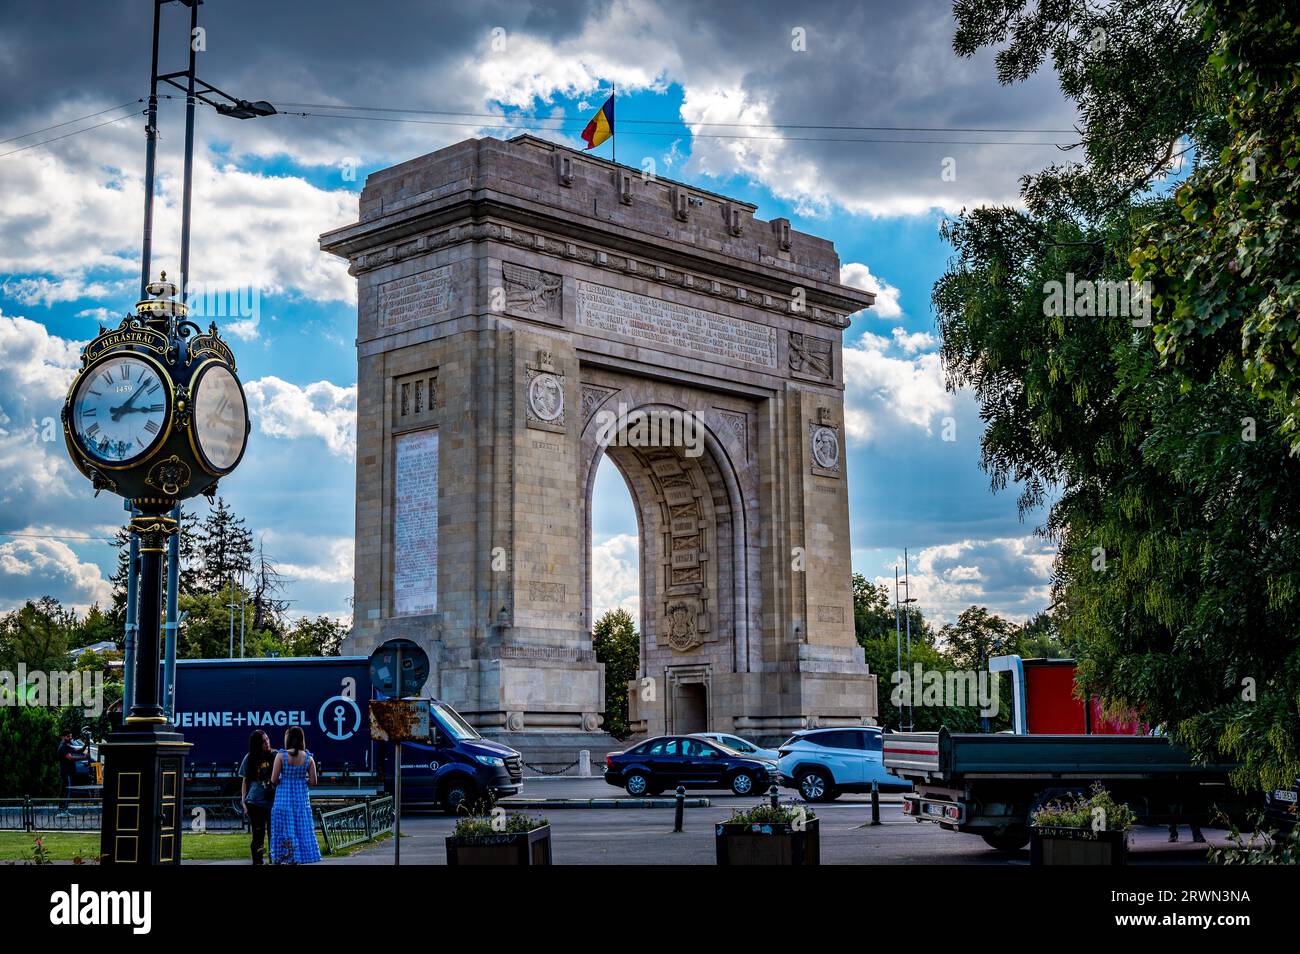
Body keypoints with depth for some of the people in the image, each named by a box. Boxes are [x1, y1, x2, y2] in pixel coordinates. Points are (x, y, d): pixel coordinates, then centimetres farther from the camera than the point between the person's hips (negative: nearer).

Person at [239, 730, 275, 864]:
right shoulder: (249, 759, 2)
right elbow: (245, 781, 8)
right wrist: (243, 802, 2)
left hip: (272, 802, 0)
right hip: (255, 803, 0)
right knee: (258, 835, 3)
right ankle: (257, 861, 10)